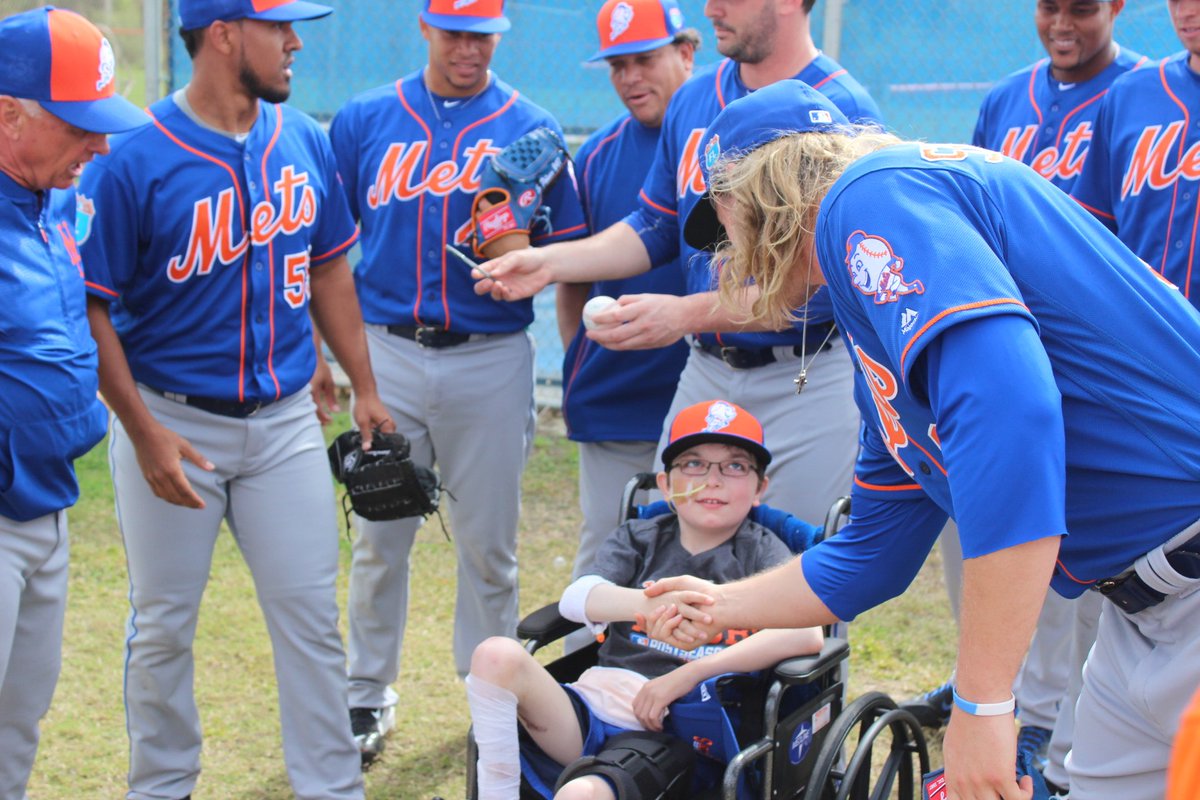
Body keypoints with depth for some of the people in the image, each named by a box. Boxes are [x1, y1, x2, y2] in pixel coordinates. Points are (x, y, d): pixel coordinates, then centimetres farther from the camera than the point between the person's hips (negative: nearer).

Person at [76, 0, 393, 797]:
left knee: (311, 614, 6)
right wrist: (144, 433, -15)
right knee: (164, 624, 11)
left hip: (284, 423, 4)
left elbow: (329, 270, 12)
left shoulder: (305, 142, 0)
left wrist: (365, 389, 9)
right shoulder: (132, 159, -15)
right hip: (172, 422, -4)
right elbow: (90, 309, -12)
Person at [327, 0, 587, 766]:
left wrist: (511, 248, -18)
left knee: (489, 543, 7)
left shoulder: (532, 129, 2)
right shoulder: (364, 121, 6)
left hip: (491, 357, -1)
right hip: (387, 352, 1)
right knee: (380, 536, 7)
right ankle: (369, 696, 22)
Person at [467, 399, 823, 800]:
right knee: (496, 656, -24)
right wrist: (647, 603, -28)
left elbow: (807, 633, -12)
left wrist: (688, 675, -16)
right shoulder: (638, 538, 17)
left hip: (667, 733, -3)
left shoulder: (760, 552, 9)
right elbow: (575, 598, -4)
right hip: (594, 703, 4)